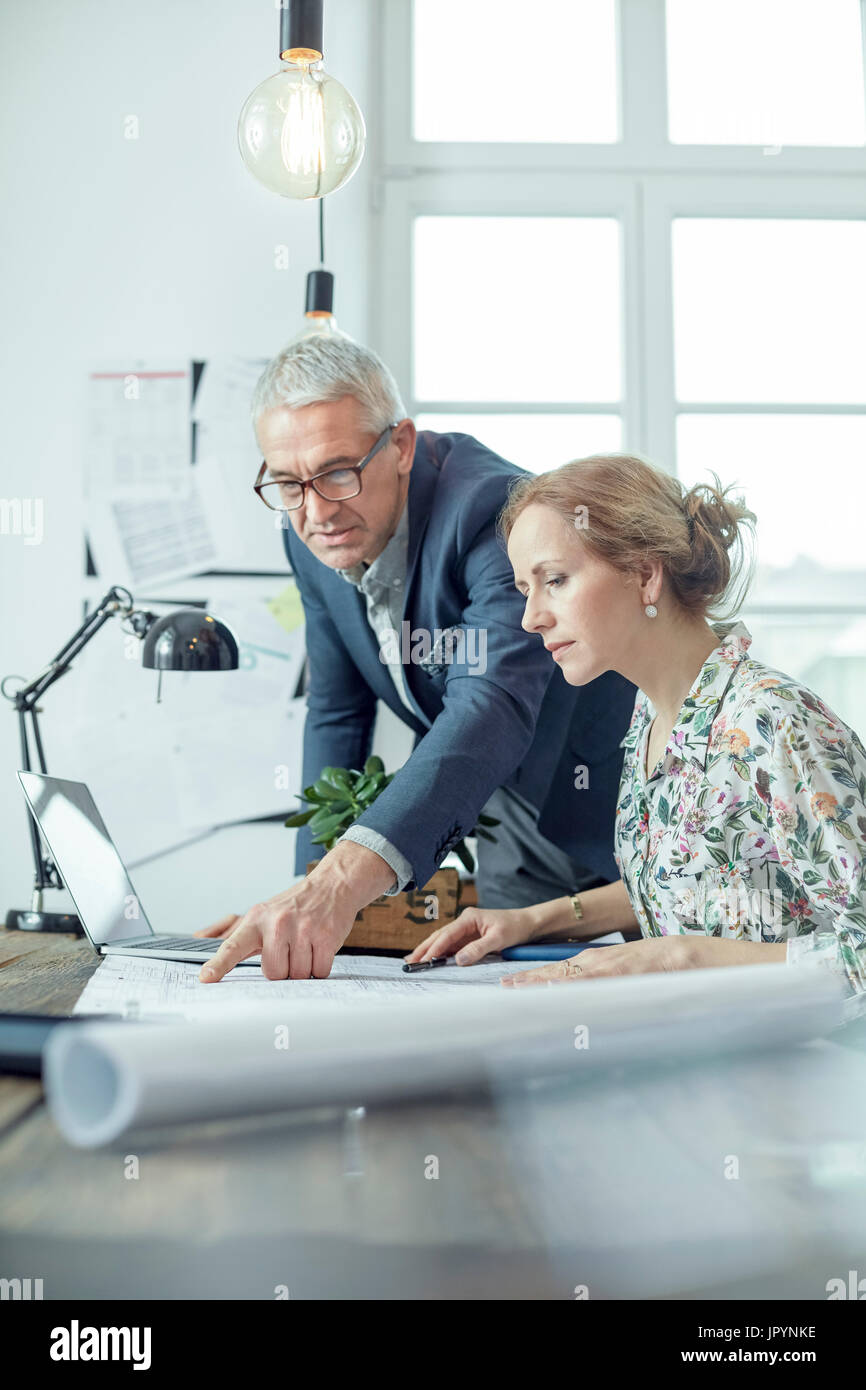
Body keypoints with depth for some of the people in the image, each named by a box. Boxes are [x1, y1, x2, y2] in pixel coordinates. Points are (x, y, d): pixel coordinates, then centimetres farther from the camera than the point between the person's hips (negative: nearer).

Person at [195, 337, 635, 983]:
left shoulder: (496, 508, -31)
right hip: (512, 823, 5)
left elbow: (494, 710, -46)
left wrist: (342, 884, -58)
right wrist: (310, 895, -5)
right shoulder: (314, 540, -8)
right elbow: (337, 714, 3)